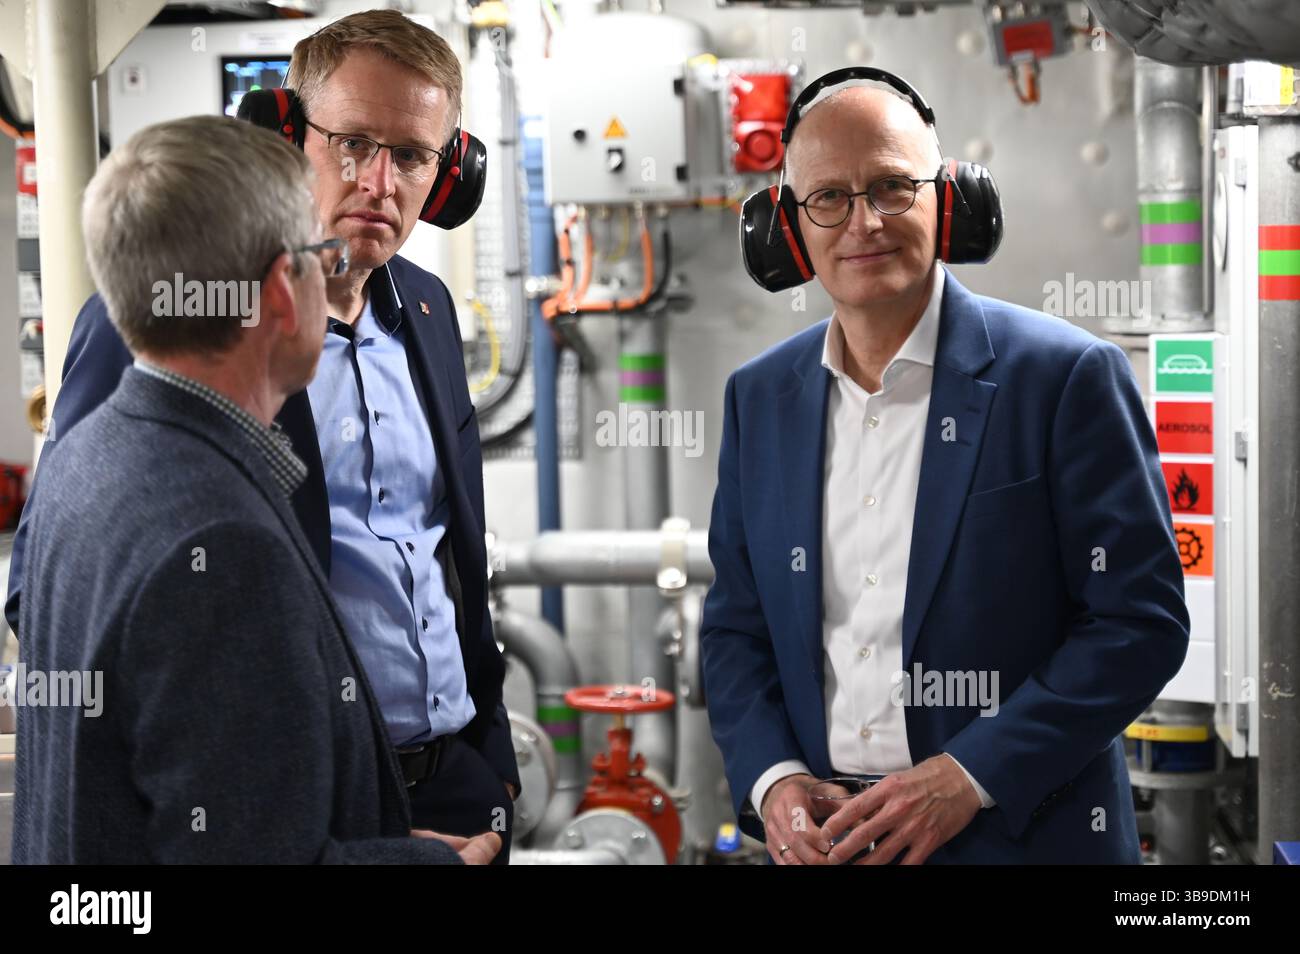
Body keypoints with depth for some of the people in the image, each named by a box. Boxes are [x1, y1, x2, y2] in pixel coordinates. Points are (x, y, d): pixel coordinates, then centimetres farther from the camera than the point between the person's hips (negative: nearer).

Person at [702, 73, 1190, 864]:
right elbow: (735, 628, 9)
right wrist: (771, 779, -8)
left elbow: (1141, 619, -10)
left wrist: (972, 775, -17)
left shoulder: (1066, 375, -9)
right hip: (823, 839, 4)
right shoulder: (760, 397, 5)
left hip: (1020, 836, -4)